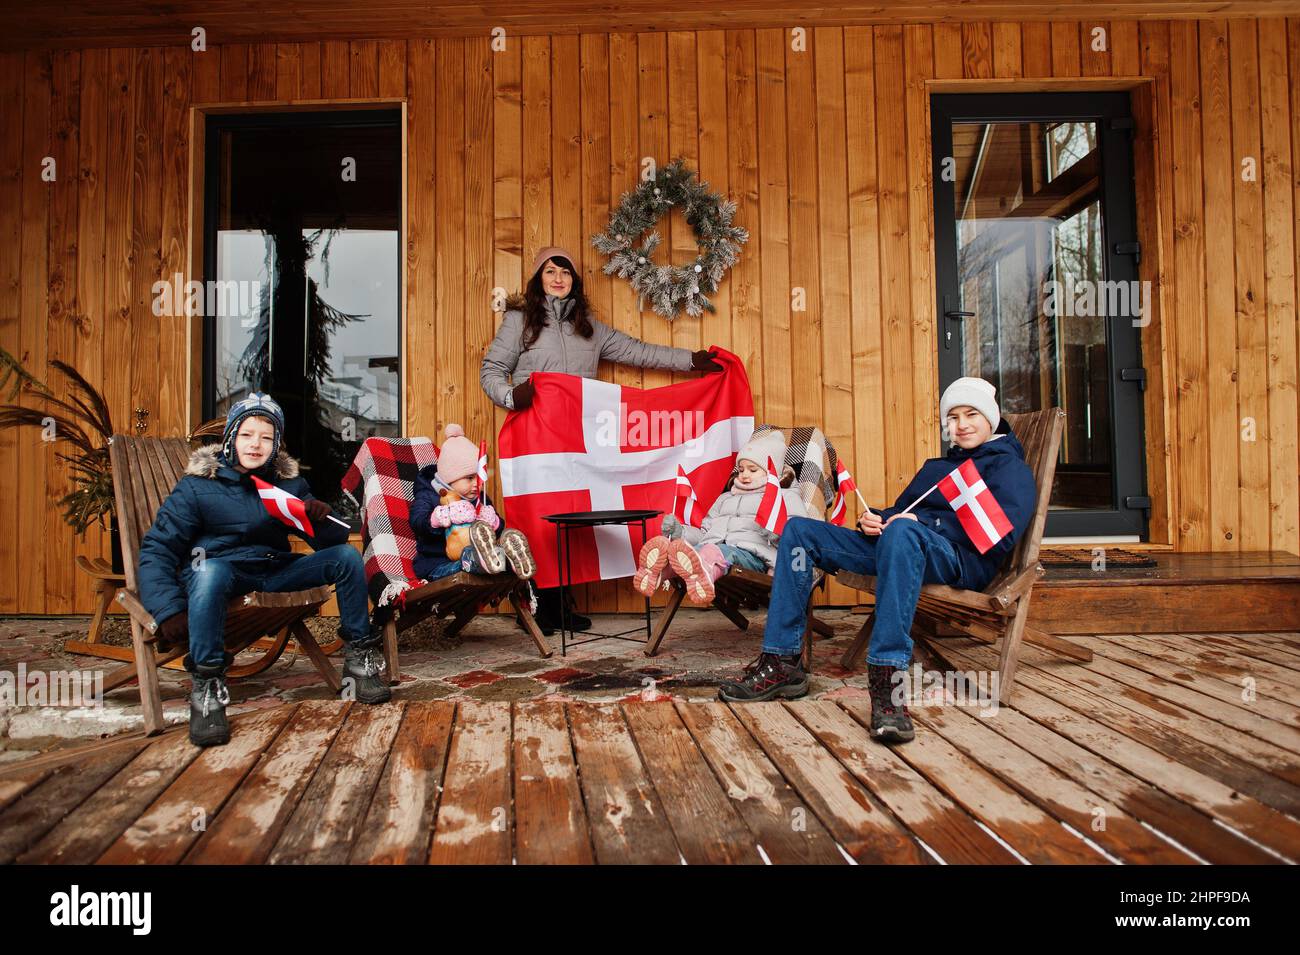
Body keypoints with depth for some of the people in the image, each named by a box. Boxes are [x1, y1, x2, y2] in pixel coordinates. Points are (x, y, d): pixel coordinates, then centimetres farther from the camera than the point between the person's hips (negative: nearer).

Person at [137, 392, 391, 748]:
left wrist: (322, 520, -19)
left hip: (274, 569, 4)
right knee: (209, 569, -39)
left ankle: (358, 659, -4)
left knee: (347, 555, -13)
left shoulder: (289, 482, 7)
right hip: (222, 569, -4)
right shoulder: (197, 486, -4)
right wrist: (169, 609, -24)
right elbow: (156, 548, -9)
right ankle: (205, 687, -30)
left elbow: (330, 542, 6)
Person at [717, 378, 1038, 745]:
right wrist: (874, 520, 5)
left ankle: (887, 677, -48)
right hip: (894, 546, 8)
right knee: (799, 530, -4)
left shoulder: (1009, 466, 10)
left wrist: (924, 523, -15)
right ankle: (780, 664, -14)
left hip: (960, 559, -8)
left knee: (903, 531, -43)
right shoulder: (936, 465, 34)